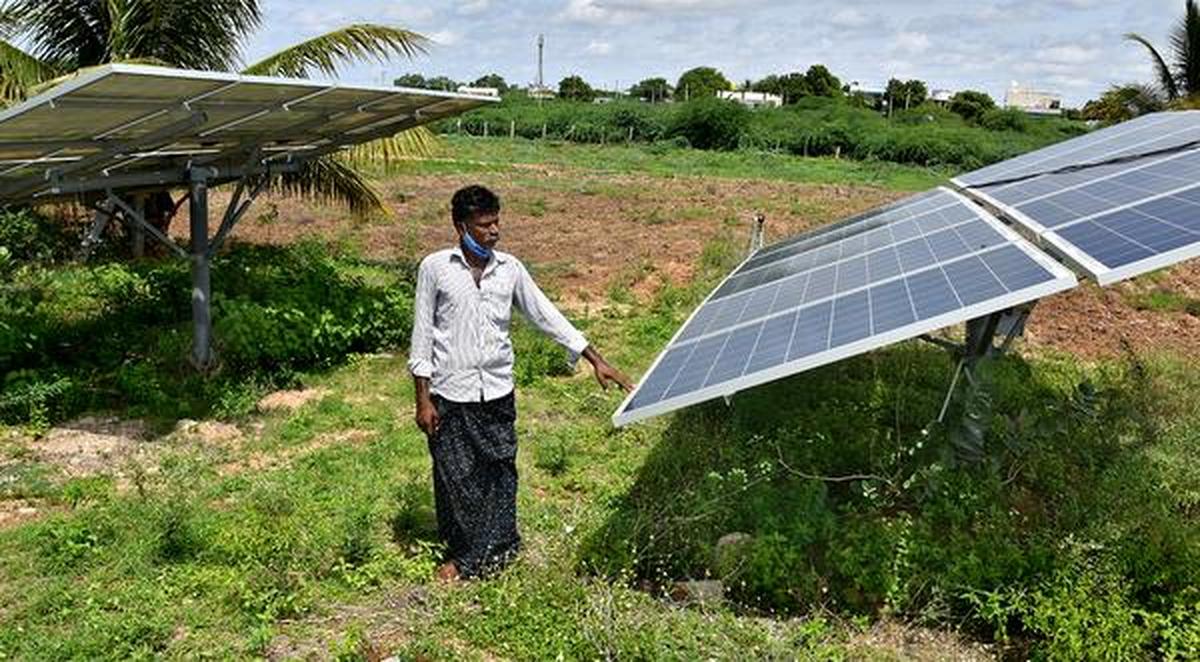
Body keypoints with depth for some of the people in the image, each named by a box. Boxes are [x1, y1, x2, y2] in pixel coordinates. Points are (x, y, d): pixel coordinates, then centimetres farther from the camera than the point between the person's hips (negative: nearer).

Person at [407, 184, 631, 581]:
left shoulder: (509, 269, 4)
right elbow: (422, 335, -1)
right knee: (455, 477, 3)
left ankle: (473, 558, 19)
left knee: (500, 473, 5)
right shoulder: (435, 268, -4)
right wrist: (423, 399, -4)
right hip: (451, 394, -3)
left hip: (497, 392, 3)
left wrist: (595, 360, 4)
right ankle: (460, 551, 24)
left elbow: (546, 316, 8)